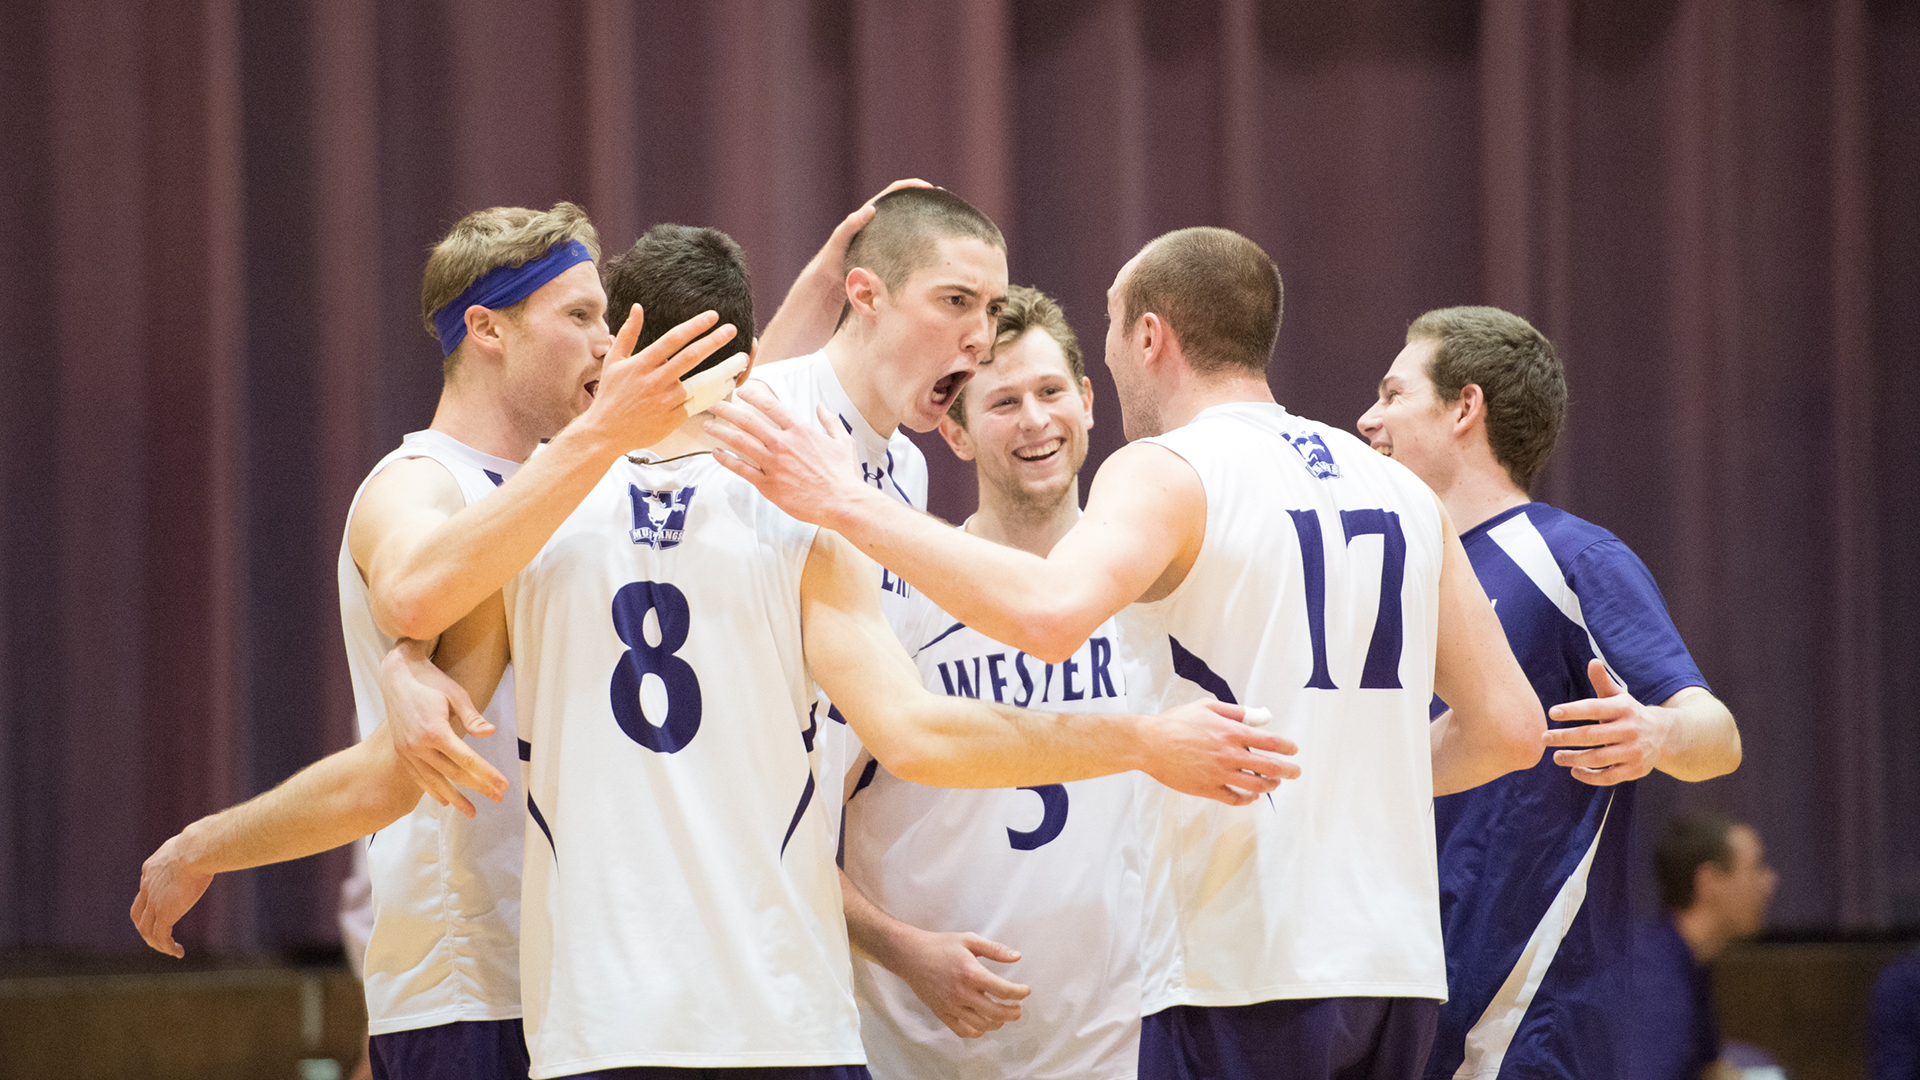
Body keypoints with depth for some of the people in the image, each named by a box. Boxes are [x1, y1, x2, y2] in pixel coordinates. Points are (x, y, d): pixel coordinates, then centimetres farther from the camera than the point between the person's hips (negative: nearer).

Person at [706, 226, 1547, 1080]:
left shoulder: (1168, 472, -5)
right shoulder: (1400, 489, 14)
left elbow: (1052, 614, -26)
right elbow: (1509, 728, 14)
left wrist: (849, 505, -21)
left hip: (1243, 972, -7)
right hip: (1396, 974, 7)